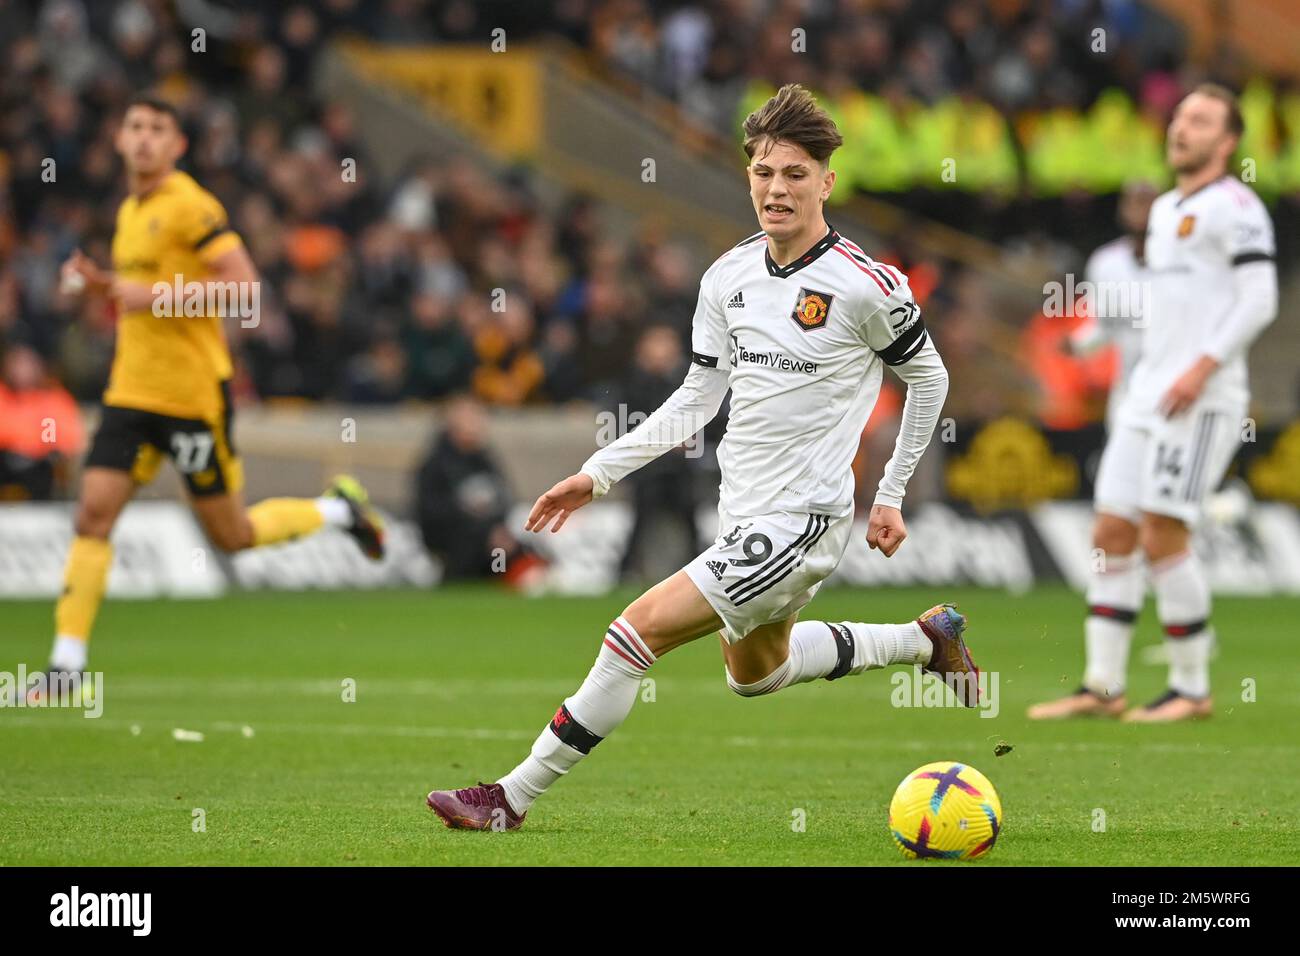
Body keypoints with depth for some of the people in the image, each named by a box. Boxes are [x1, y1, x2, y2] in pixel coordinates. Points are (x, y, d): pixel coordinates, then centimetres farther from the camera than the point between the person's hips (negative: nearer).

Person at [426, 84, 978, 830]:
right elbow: (698, 399, 11)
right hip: (742, 513, 8)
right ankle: (929, 639, 46)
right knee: (755, 671, 28)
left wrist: (892, 495, 4)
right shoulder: (729, 278, 3)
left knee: (643, 627, -18)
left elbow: (929, 377, 0)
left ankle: (514, 797, -10)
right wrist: (598, 475, 6)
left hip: (802, 518, -8)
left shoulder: (864, 285, -15)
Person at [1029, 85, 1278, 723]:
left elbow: (1259, 300, -15)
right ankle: (1102, 688, 5)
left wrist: (1201, 367, -21)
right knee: (1112, 533, 3)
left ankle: (1191, 689, -2)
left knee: (1163, 537, -12)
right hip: (1146, 395, 9)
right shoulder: (1165, 210, 20)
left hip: (1200, 400, -9)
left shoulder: (1233, 206, -7)